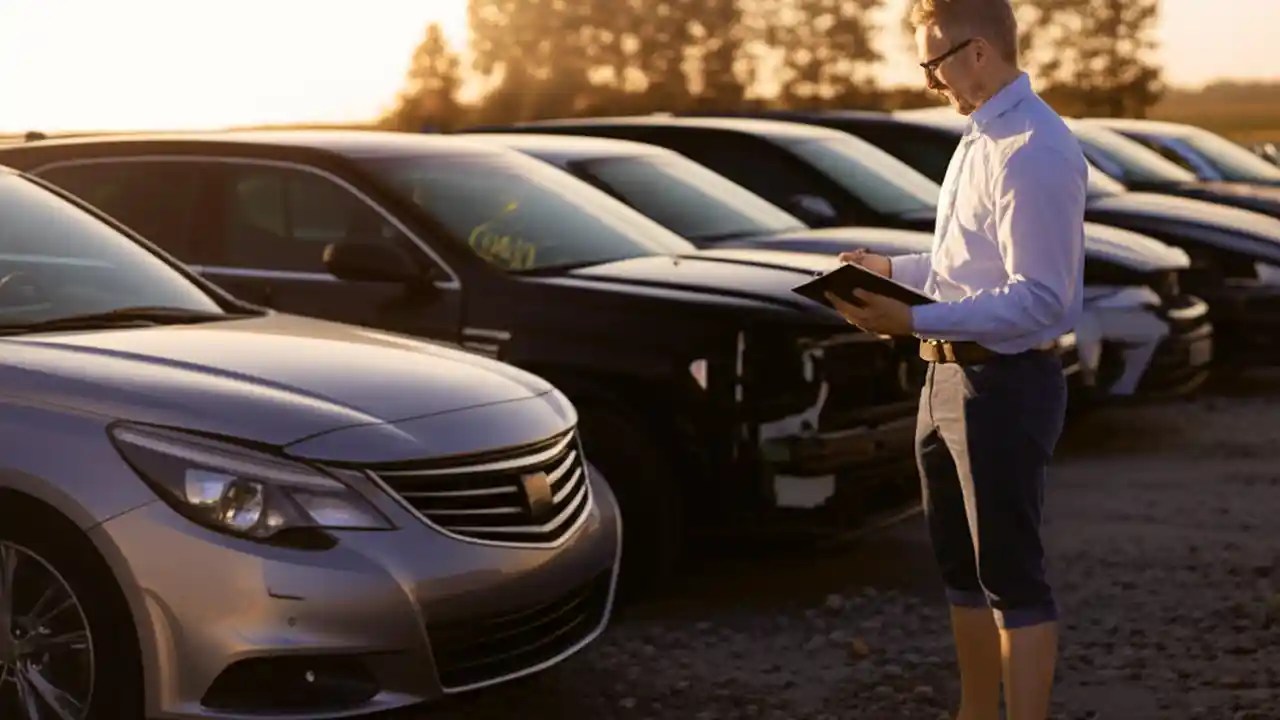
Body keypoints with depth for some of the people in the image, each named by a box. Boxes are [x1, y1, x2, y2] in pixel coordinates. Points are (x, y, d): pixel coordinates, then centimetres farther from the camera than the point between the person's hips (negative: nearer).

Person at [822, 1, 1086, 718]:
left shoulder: (1033, 152, -20)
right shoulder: (983, 137, 11)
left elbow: (1039, 298, -25)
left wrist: (916, 320, -28)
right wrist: (895, 268, 15)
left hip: (1005, 385, -10)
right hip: (950, 379, 10)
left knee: (1013, 577, -2)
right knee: (964, 570, 20)